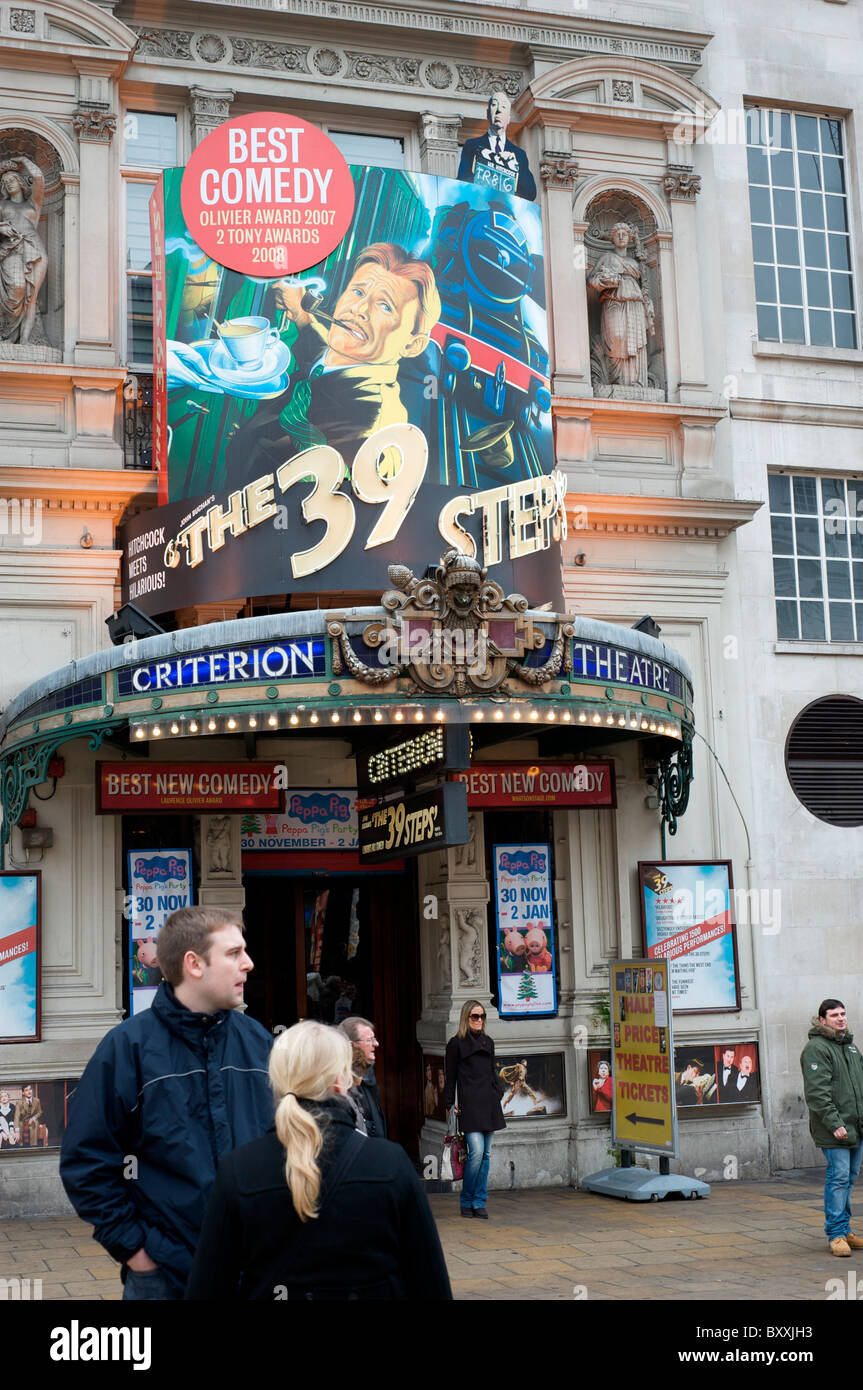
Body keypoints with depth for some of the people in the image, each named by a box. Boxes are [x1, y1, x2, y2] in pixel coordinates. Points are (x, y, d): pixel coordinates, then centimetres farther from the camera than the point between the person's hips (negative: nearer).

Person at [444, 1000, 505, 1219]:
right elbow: (450, 1077, 1)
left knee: (486, 1154, 5)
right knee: (476, 1151, -15)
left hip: (489, 1104, 6)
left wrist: (498, 1093, 10)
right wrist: (450, 1105, -3)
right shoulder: (456, 1043, 1)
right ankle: (466, 1201, 0)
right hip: (469, 1104, -6)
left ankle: (479, 1202, 12)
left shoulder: (488, 1042, 17)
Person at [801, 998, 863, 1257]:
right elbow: (817, 1092, -16)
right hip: (834, 1129, -8)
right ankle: (836, 1233, -1)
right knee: (838, 1178, -8)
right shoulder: (816, 1049, -10)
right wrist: (834, 1123, -21)